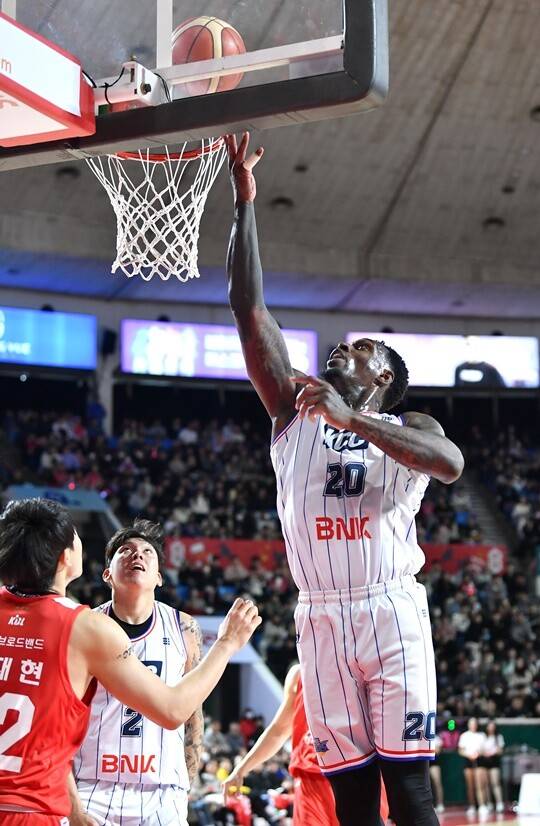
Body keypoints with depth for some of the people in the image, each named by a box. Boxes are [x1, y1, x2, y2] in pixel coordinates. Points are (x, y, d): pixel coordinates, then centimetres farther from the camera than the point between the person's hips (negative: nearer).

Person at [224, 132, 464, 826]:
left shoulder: (409, 427, 11)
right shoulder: (295, 412, 16)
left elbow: (451, 464, -15)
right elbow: (249, 310, 9)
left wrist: (351, 418, -21)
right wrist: (243, 201, 4)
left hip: (391, 610, -2)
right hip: (320, 616, 2)